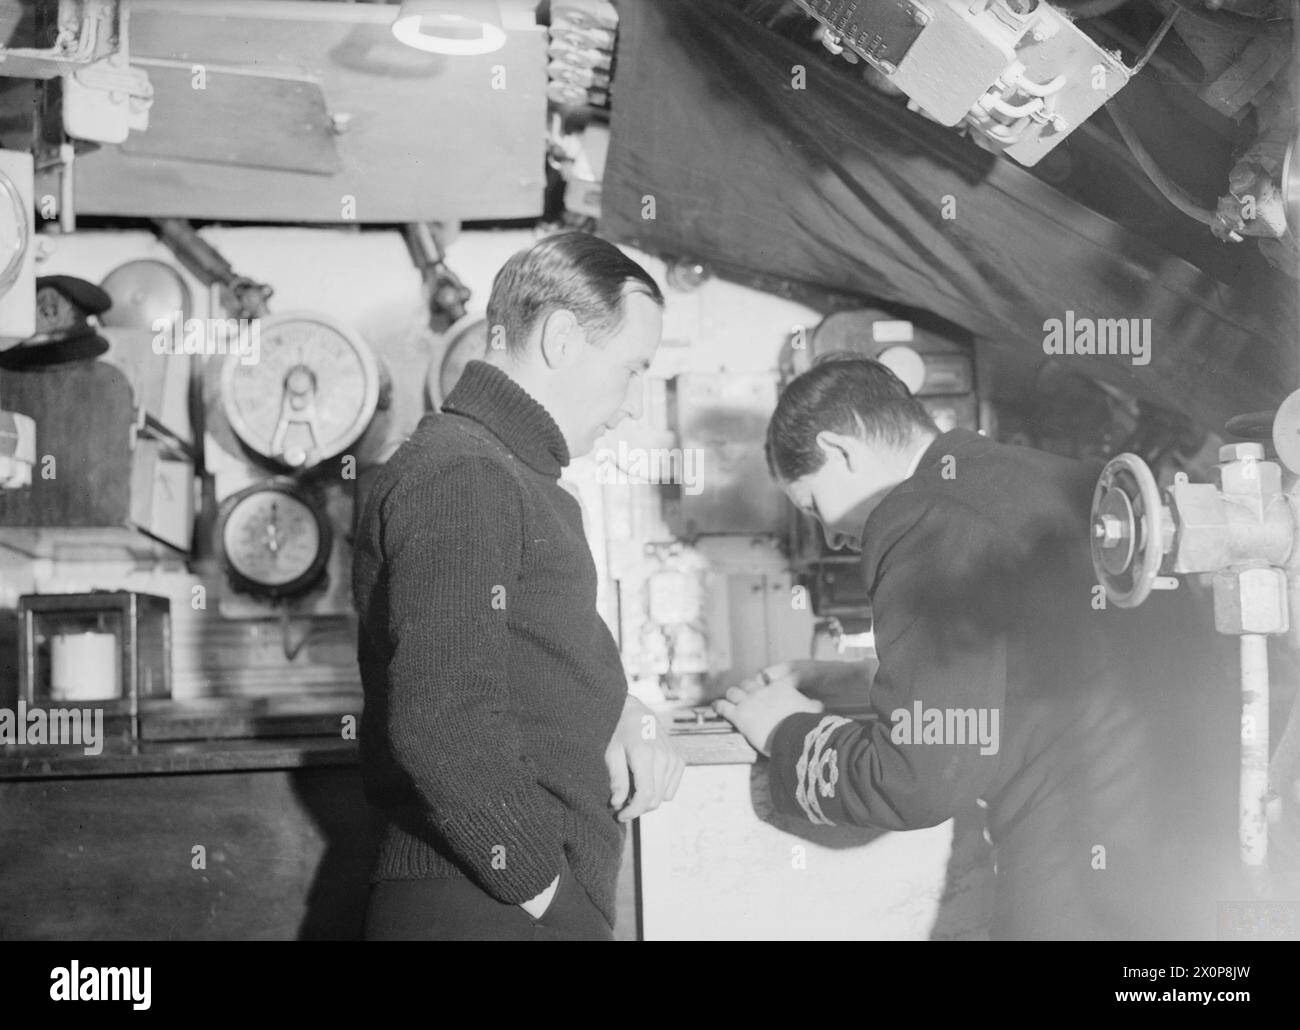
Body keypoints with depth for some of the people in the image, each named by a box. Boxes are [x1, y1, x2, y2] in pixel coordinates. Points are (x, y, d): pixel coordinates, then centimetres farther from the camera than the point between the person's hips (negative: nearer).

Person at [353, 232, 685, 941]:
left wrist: (620, 713, 6)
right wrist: (543, 888, -18)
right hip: (485, 912, -10)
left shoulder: (518, 476, 18)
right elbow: (440, 725, -27)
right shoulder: (460, 478, -17)